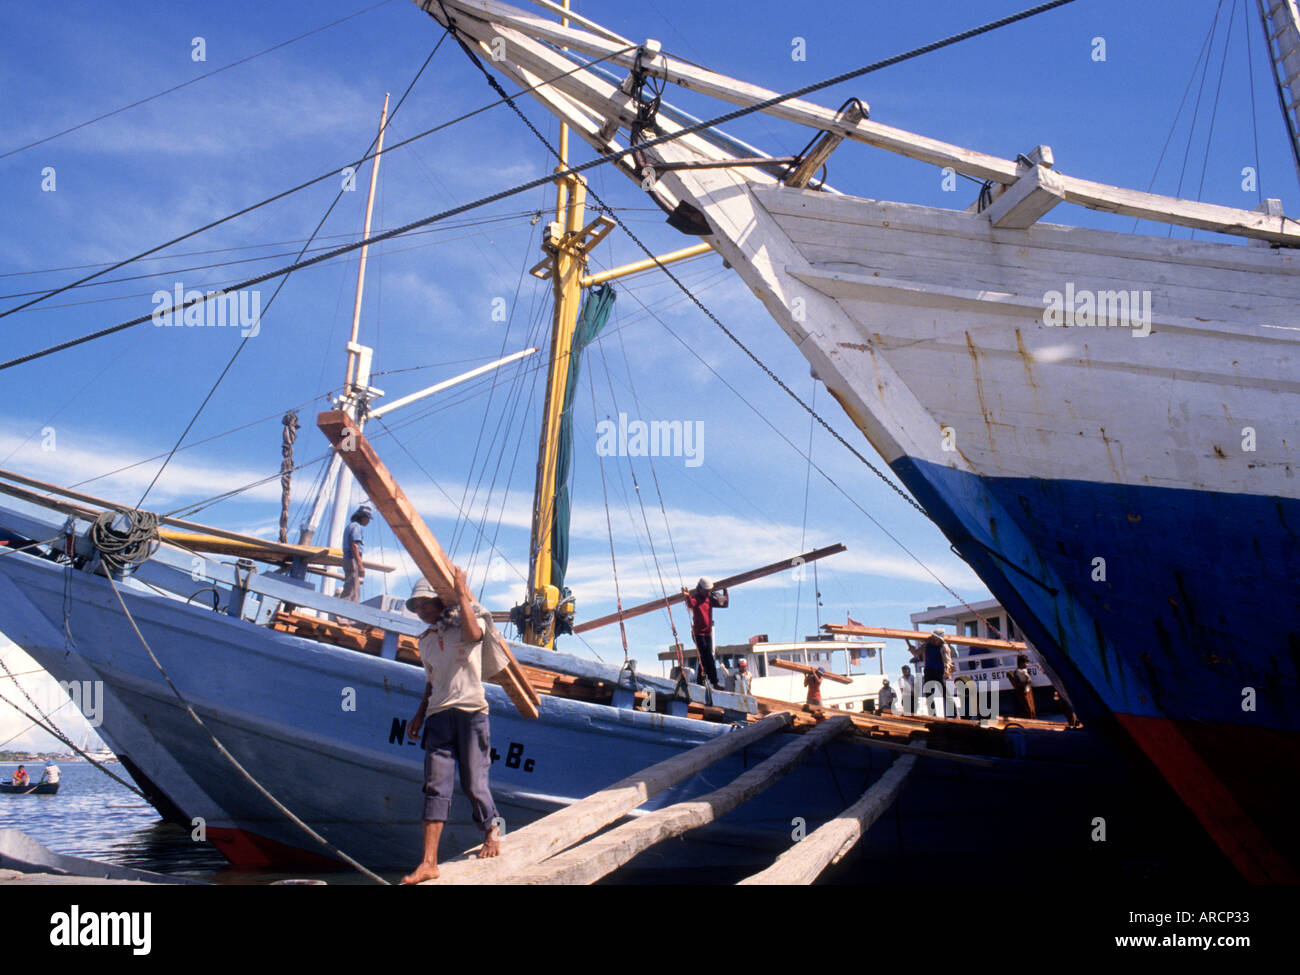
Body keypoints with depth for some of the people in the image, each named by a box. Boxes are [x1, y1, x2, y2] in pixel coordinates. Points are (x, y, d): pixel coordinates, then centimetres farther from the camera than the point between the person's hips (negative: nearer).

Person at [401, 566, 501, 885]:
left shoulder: (465, 621, 4)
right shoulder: (426, 640, 21)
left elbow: (473, 634, -21)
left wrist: (461, 592, -16)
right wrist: (419, 715, 19)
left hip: (470, 711, -5)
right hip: (438, 715, 5)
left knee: (474, 784, 0)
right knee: (436, 786, -5)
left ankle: (492, 832, 28)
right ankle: (429, 862, -9)